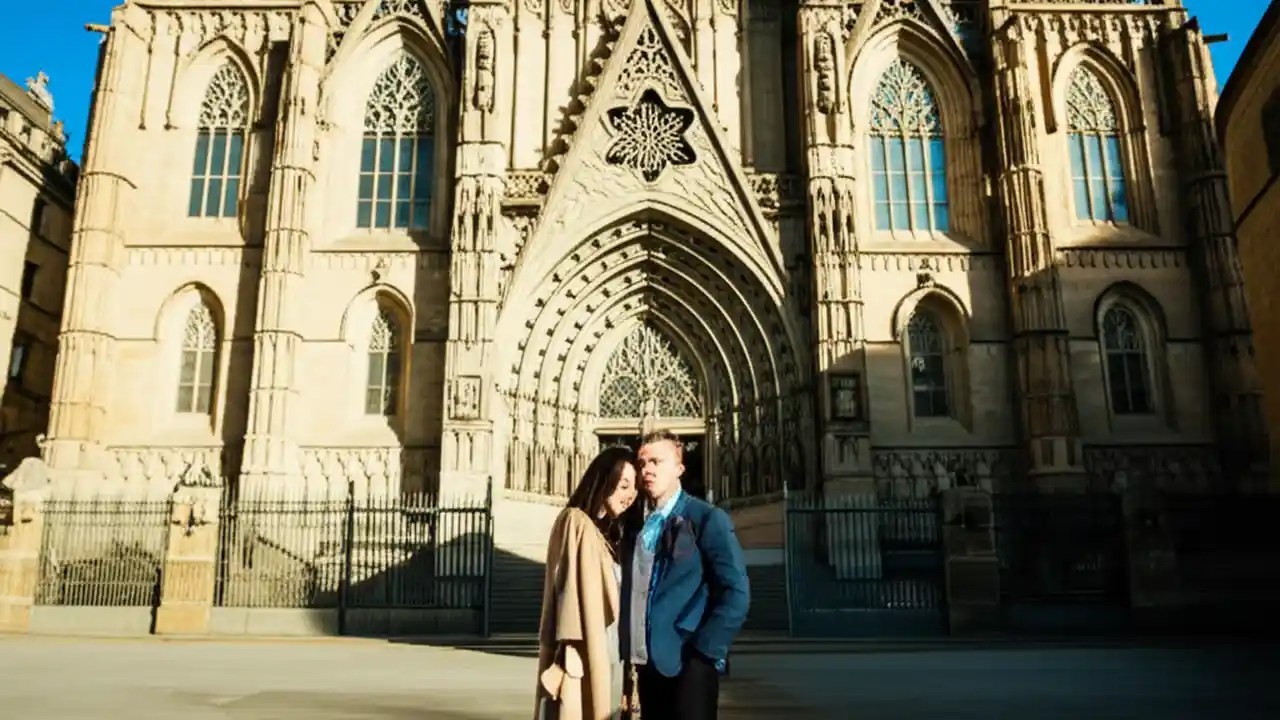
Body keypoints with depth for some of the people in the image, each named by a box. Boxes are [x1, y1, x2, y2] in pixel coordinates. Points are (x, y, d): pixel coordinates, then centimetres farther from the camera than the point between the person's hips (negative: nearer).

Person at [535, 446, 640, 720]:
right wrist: (572, 654, -21)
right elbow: (571, 588, -17)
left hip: (605, 656, 8)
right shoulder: (576, 523, -11)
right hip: (582, 656, -8)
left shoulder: (608, 531, 15)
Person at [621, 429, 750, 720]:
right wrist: (630, 653, 5)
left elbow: (736, 594, -13)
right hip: (646, 665, 6)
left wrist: (703, 653, -14)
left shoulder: (707, 519, -7)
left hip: (687, 666, -6)